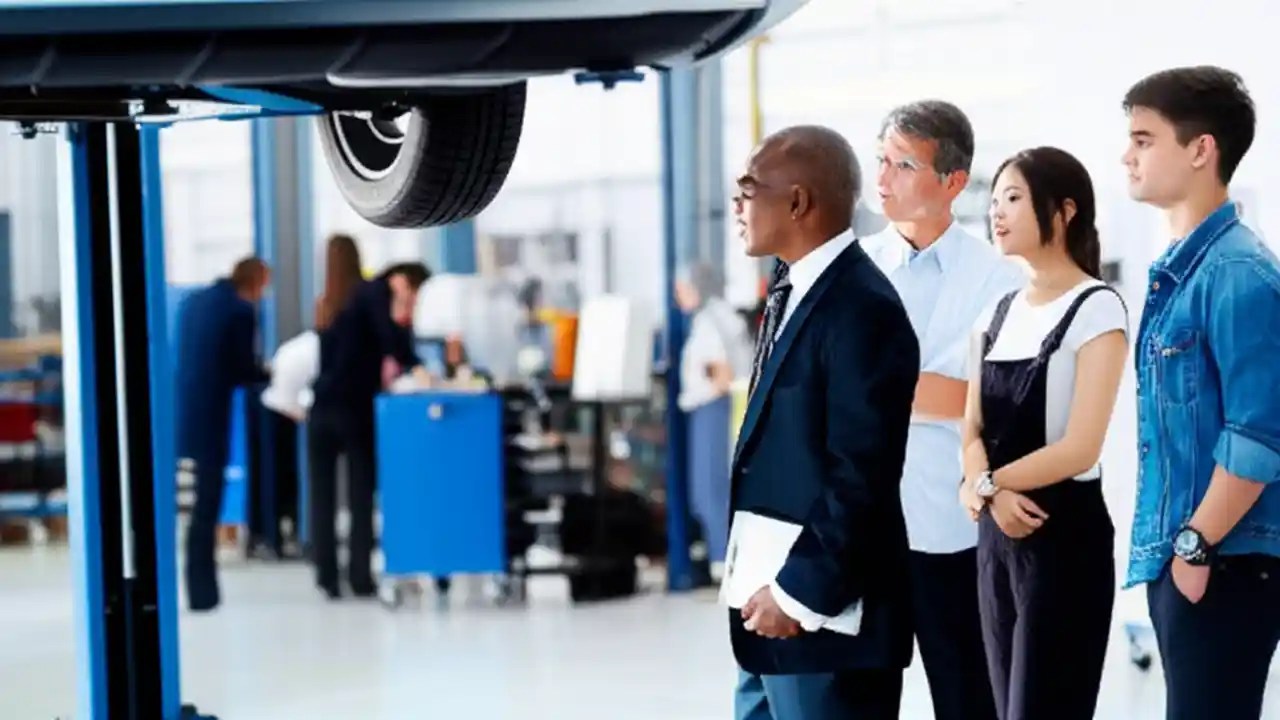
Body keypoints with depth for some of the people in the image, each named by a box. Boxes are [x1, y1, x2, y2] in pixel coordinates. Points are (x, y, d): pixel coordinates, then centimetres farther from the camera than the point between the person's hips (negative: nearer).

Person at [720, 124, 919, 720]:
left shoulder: (861, 308, -17)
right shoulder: (794, 291, 13)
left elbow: (860, 476, -21)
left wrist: (802, 593, -19)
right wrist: (760, 584, 16)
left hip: (825, 612, -10)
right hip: (772, 604, 10)